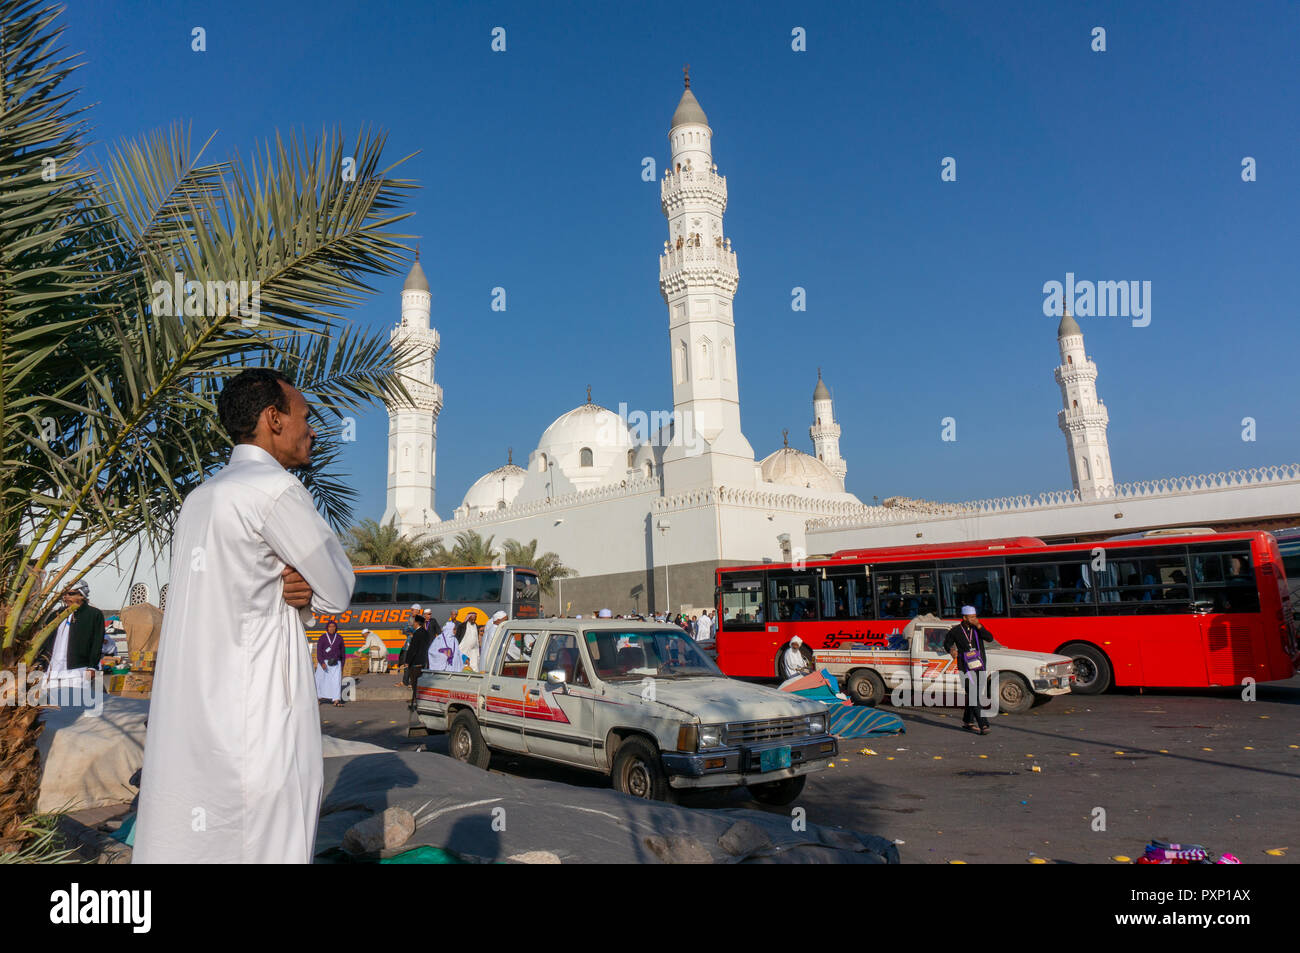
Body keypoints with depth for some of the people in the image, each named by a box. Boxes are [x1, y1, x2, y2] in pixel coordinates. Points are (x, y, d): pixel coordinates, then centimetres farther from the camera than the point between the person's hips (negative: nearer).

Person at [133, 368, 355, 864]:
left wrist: (298, 592, 1)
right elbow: (340, 594, -7)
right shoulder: (275, 488, -12)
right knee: (263, 844, -1)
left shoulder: (199, 498, 16)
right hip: (255, 726, -9)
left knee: (180, 845, 12)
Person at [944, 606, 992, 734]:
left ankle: (967, 722, 23)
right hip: (966, 667, -4)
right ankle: (983, 724, -15)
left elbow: (990, 638, -9)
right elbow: (947, 643, 12)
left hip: (981, 666, 4)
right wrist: (951, 650, -10)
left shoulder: (978, 628, 5)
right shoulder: (955, 631, -3)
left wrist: (979, 626, -18)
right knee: (973, 696, -13)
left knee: (973, 696, 10)